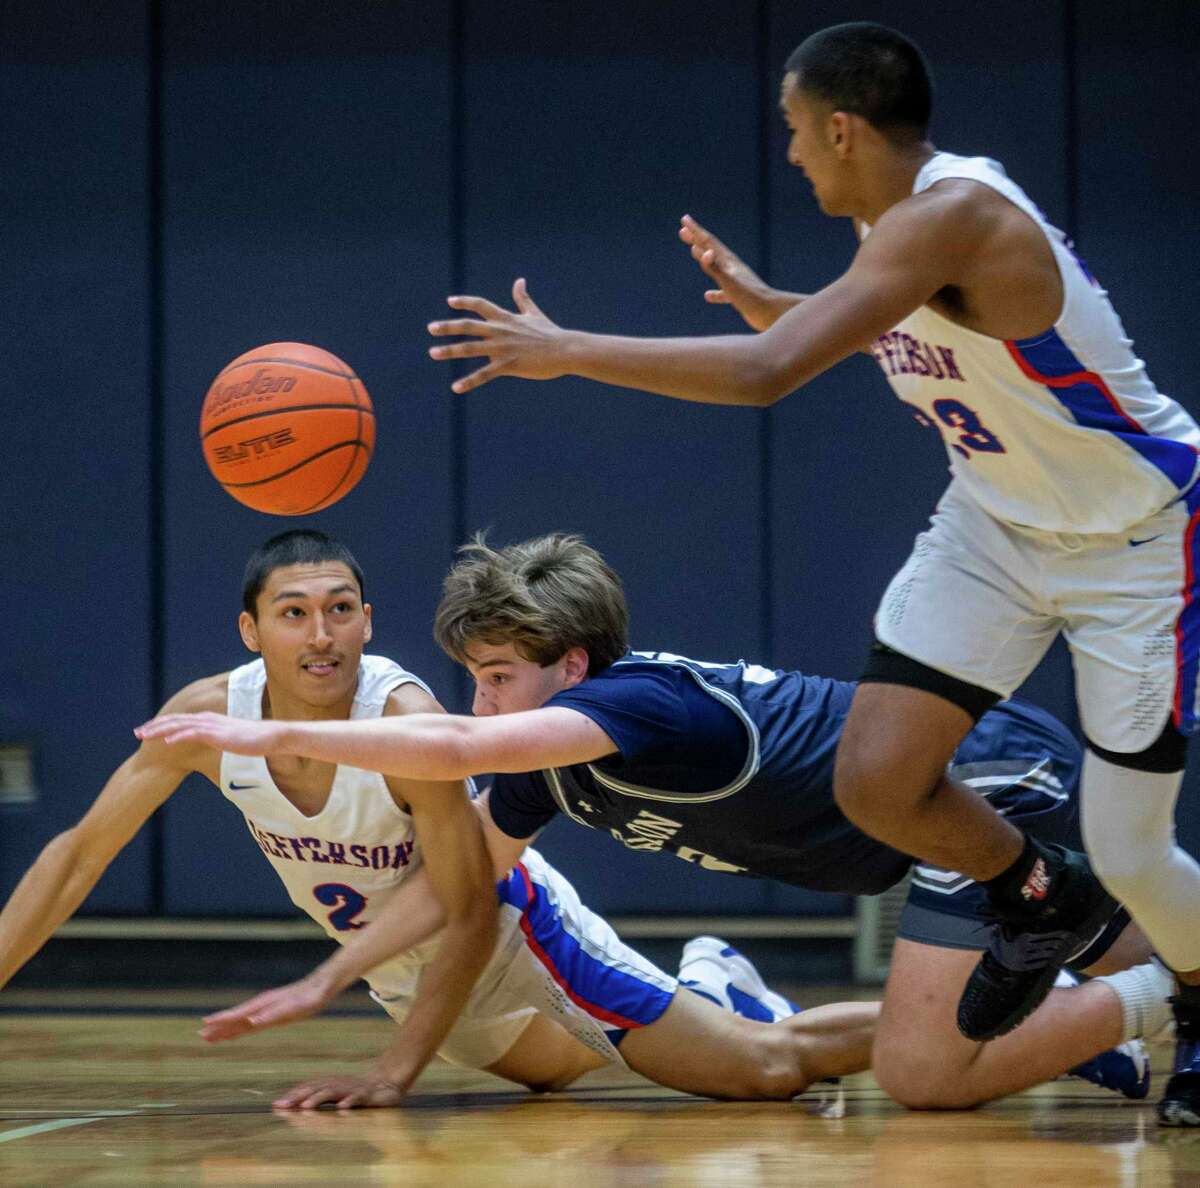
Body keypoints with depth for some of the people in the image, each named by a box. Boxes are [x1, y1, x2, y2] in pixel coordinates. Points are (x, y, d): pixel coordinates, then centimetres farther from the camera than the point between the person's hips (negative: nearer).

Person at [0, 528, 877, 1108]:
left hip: (513, 937, -5)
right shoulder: (209, 716, -22)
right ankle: (704, 990, 54)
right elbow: (82, 852, -12)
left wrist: (394, 1075, -33)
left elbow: (473, 918, -29)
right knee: (558, 1068, 32)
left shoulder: (407, 721, -35)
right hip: (402, 975, 6)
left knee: (768, 1069, -10)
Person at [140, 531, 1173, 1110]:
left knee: (924, 1077, -17)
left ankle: (1169, 999, -6)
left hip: (1001, 782, -10)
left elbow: (451, 748, -39)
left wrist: (271, 736, -34)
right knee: (1112, 963, 25)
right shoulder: (552, 765, 1)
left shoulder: (637, 701, -27)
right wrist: (322, 985, 9)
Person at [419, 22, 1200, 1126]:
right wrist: (760, 296, 8)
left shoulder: (952, 217, -31)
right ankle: (1039, 898, 25)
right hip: (999, 517, 8)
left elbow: (767, 373, -38)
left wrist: (567, 351, -32)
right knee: (876, 781, -5)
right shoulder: (894, 216, -2)